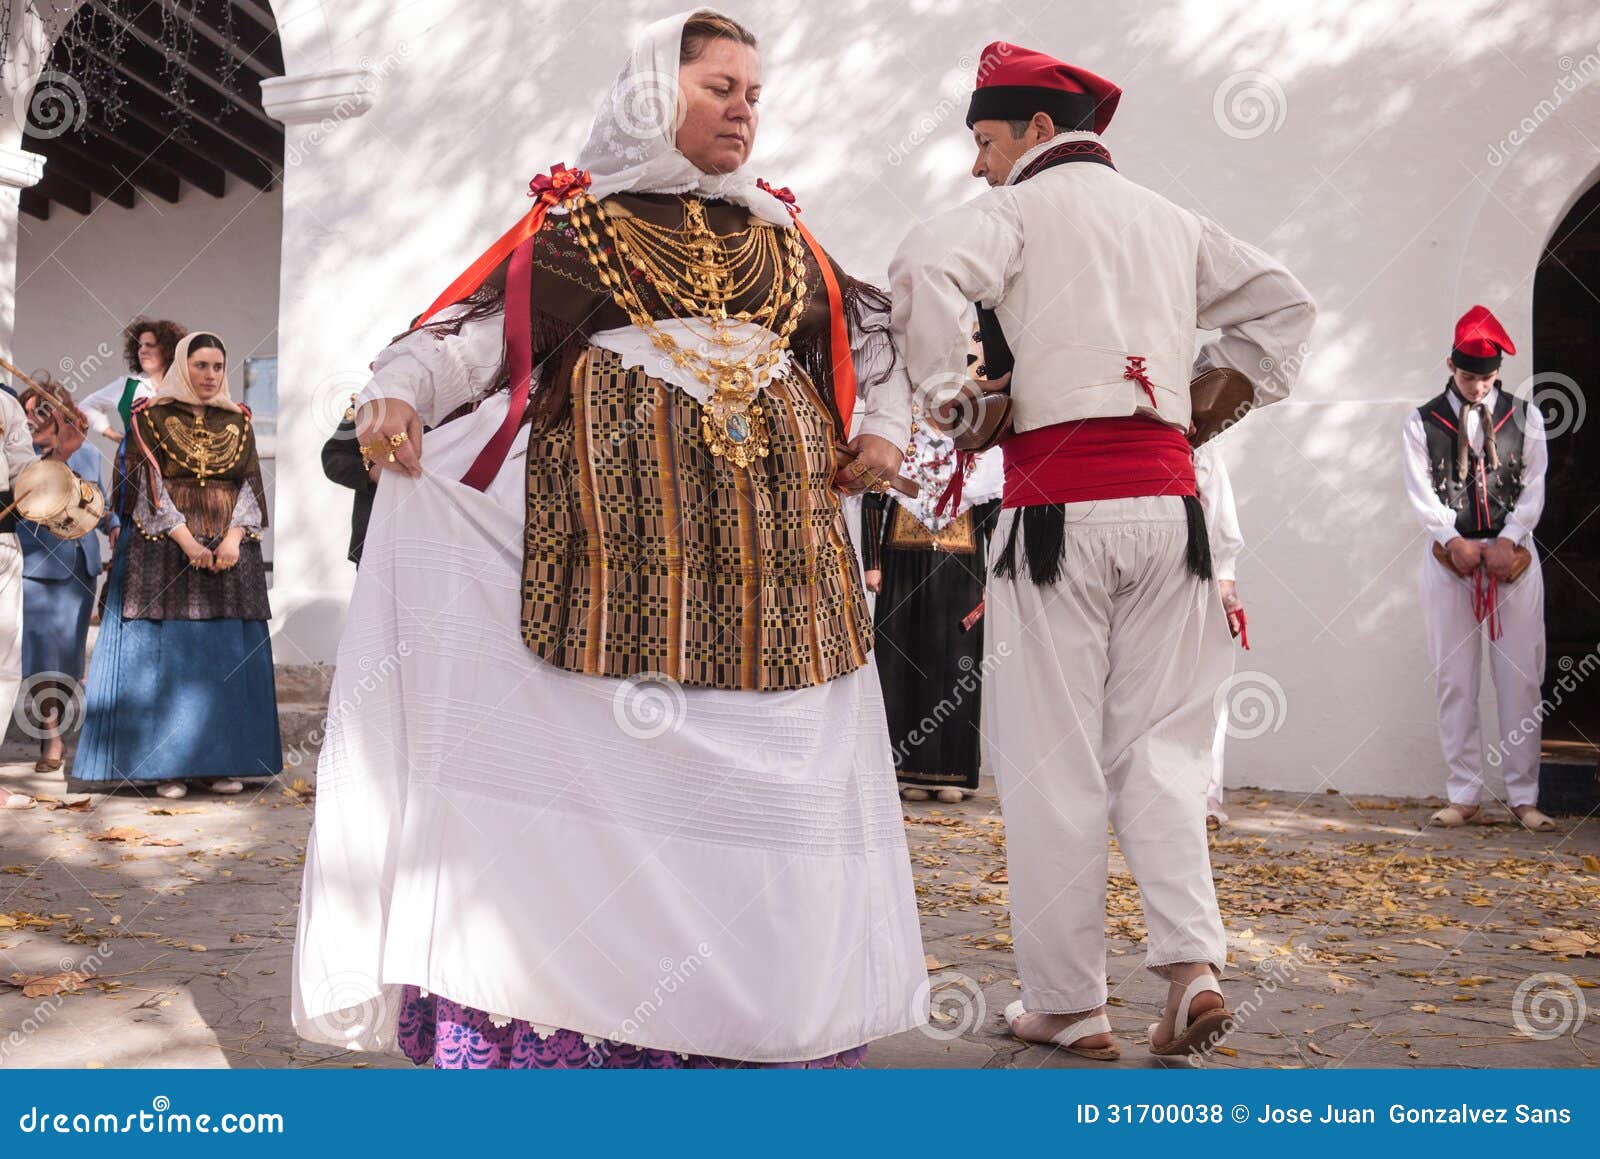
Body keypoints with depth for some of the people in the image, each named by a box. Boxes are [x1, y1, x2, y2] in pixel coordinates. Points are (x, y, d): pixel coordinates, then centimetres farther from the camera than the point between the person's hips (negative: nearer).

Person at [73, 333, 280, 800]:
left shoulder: (238, 421, 10)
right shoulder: (151, 416, 2)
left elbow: (250, 483, 5)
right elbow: (148, 484, -6)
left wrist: (234, 538, -11)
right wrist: (187, 542, -16)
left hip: (229, 547, 3)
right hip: (165, 548, -3)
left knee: (227, 654, 1)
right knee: (165, 652, -4)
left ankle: (219, 763, 7)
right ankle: (167, 766, 0)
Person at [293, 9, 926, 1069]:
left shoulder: (777, 236, 22)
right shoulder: (577, 219, 11)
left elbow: (867, 331, 29)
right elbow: (481, 324, 1)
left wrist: (884, 428, 12)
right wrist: (399, 388, -18)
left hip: (772, 548, 4)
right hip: (616, 529, -4)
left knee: (773, 774, 1)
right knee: (599, 756, -9)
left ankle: (764, 1031, 10)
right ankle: (564, 1028, -2)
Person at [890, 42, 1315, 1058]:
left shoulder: (1021, 207, 1)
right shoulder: (1170, 221, 19)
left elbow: (925, 269, -18)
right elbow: (1282, 301, 25)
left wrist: (949, 393, -8)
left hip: (1060, 497, -5)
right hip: (1167, 492, 5)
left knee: (1055, 759, 2)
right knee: (1159, 742, 11)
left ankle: (1068, 1003, 9)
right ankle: (1193, 963, -2)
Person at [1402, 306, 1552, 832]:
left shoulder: (1524, 416, 7)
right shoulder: (1422, 422, 4)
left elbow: (1534, 487, 4)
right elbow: (1420, 492, -1)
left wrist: (1507, 540, -9)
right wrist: (1455, 541, -12)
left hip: (1513, 554, 1)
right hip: (1449, 555, 0)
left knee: (1520, 677, 0)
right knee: (1455, 679, 0)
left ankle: (1524, 796, 6)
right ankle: (1464, 794, 7)